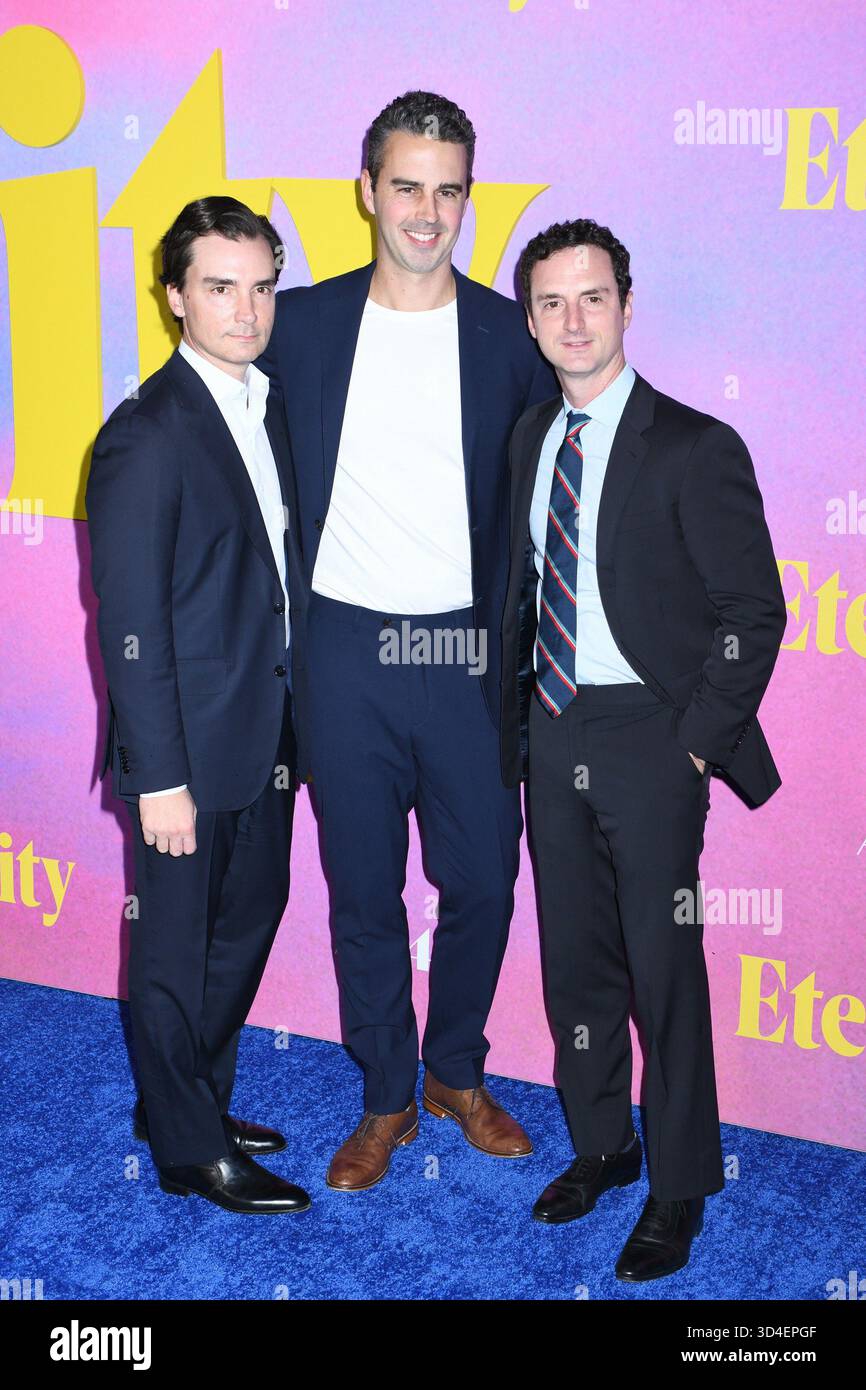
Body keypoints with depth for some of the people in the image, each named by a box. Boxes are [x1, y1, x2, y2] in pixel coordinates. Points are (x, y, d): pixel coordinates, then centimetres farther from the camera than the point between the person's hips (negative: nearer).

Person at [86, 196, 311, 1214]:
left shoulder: (267, 405, 7)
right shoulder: (145, 436, -18)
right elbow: (130, 626, -18)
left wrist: (295, 716, 11)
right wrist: (159, 778, -19)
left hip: (267, 734, 8)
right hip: (194, 746, -8)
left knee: (248, 922, 21)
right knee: (176, 947, 9)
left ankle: (193, 1099, 40)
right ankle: (189, 1147, 27)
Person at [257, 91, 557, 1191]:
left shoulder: (511, 338, 2)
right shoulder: (301, 324, 1)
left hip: (467, 652, 1)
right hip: (346, 649, 0)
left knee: (482, 881, 8)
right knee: (363, 890, 9)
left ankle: (457, 1073, 32)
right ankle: (386, 1097, 28)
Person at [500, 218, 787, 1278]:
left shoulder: (694, 448, -11)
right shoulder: (531, 437, 8)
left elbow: (753, 611, -10)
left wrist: (696, 741, -13)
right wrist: (519, 719, 9)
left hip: (648, 735, -5)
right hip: (553, 732, 6)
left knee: (664, 965, 2)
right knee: (575, 956, 15)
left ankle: (679, 1189, 20)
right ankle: (600, 1145, 34)